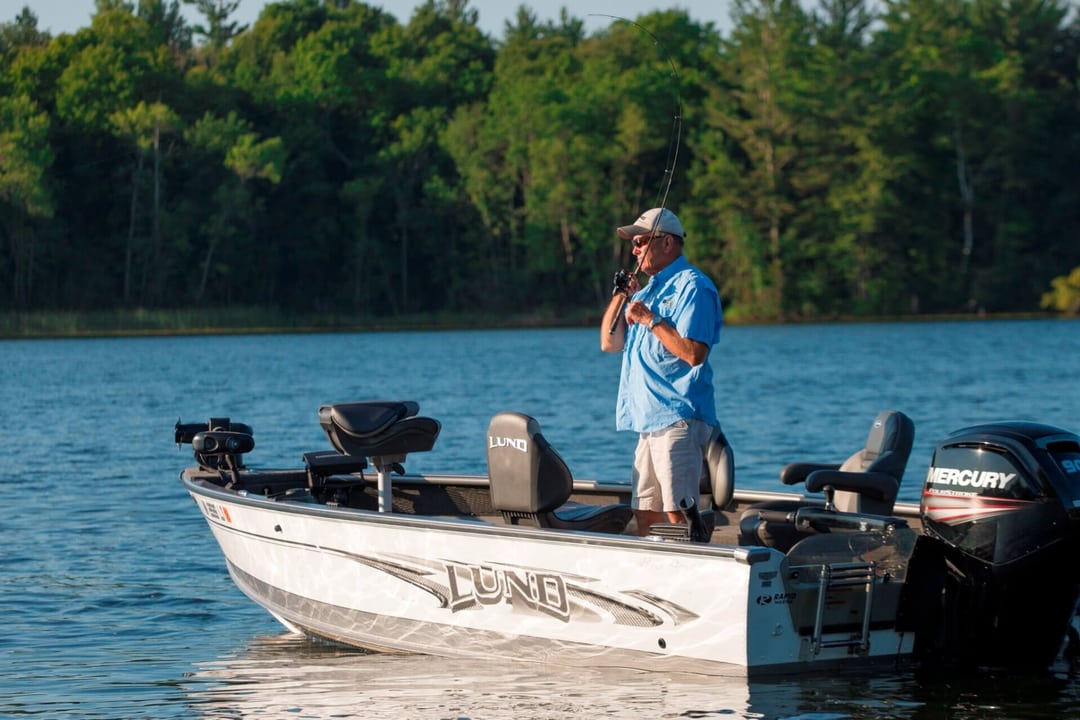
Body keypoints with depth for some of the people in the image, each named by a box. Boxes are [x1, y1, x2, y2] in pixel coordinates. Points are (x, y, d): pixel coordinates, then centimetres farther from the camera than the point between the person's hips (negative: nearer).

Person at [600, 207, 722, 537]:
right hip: (648, 420, 10)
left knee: (678, 515, -14)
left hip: (678, 419, -9)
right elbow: (610, 343, 20)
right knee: (645, 515, 8)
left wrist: (651, 320, -15)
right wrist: (620, 295, 10)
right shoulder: (648, 291, 21)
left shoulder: (692, 287, -7)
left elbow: (694, 353, -18)